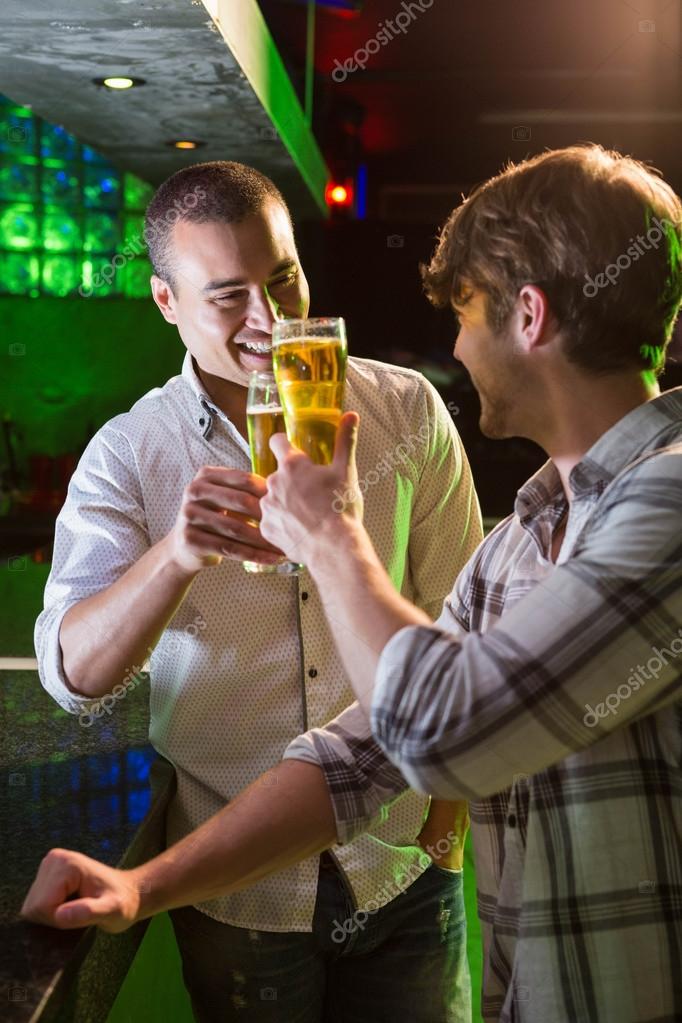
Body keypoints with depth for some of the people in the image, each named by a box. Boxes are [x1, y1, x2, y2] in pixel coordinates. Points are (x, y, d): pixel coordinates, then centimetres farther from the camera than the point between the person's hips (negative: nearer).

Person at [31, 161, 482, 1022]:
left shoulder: (407, 411, -6)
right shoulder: (126, 456, -9)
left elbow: (458, 622, 2)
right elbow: (73, 677, -18)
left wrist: (450, 804, 2)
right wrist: (177, 555, -36)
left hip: (404, 865, 1)